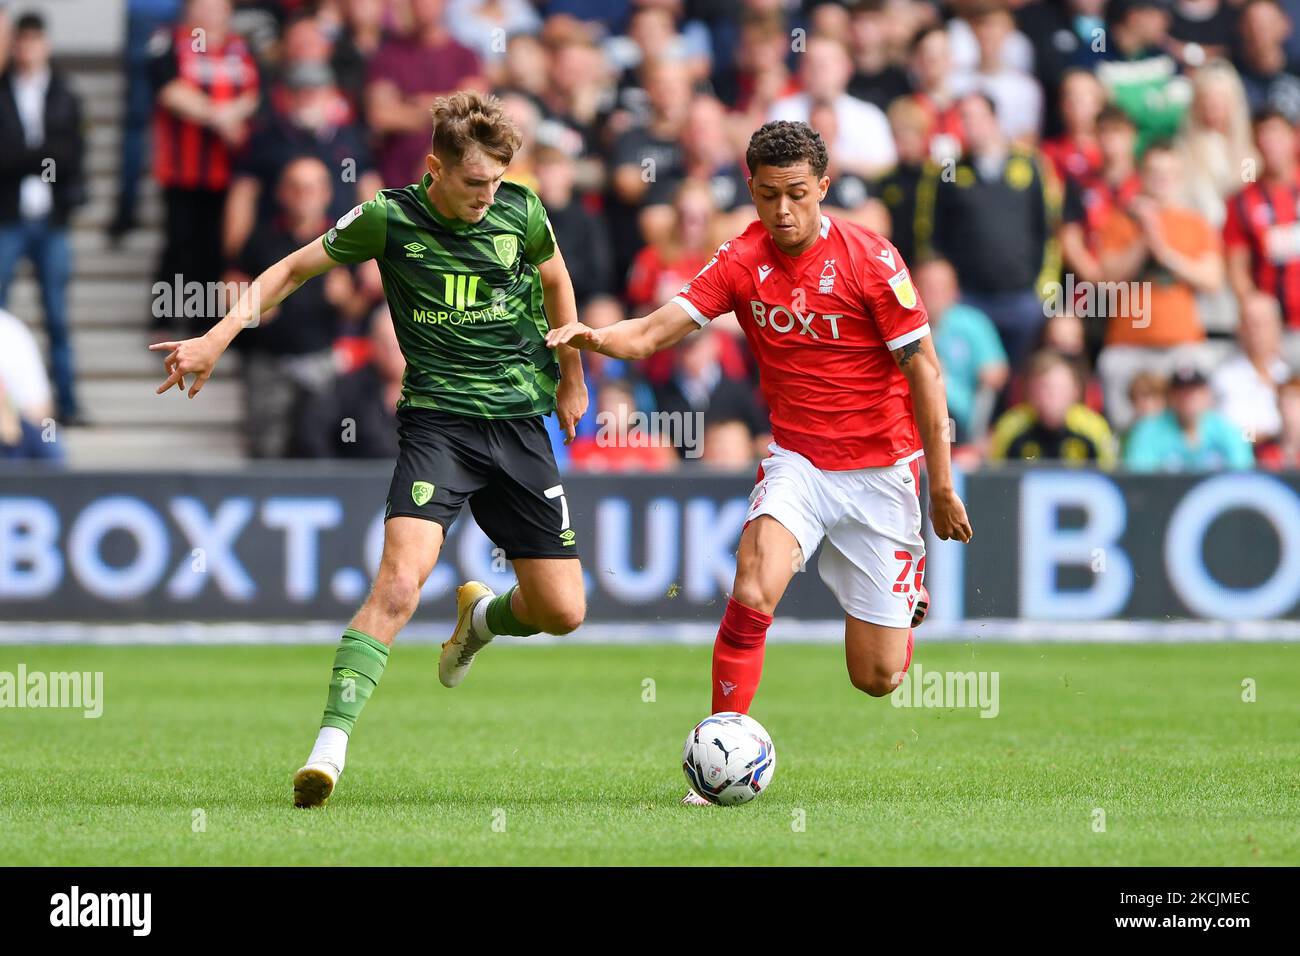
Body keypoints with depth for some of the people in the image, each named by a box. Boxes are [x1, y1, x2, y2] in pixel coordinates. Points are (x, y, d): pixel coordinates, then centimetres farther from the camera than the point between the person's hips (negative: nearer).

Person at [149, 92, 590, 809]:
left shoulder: (520, 211, 0)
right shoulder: (389, 219, -7)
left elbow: (554, 280, 21)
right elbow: (292, 270, 5)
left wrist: (572, 377, 28)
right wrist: (219, 338, -7)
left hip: (520, 424, 3)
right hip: (437, 420, -3)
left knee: (562, 612, 2)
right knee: (399, 582, -25)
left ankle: (481, 616, 38)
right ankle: (329, 748, -26)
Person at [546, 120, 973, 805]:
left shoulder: (870, 259, -13)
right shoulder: (743, 261, -4)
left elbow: (922, 370, -9)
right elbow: (654, 331, -10)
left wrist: (942, 487, -9)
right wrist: (594, 337, -32)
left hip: (879, 470, -2)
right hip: (797, 459, 2)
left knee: (876, 678, 1)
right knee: (753, 590, -28)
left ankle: (910, 581, 36)